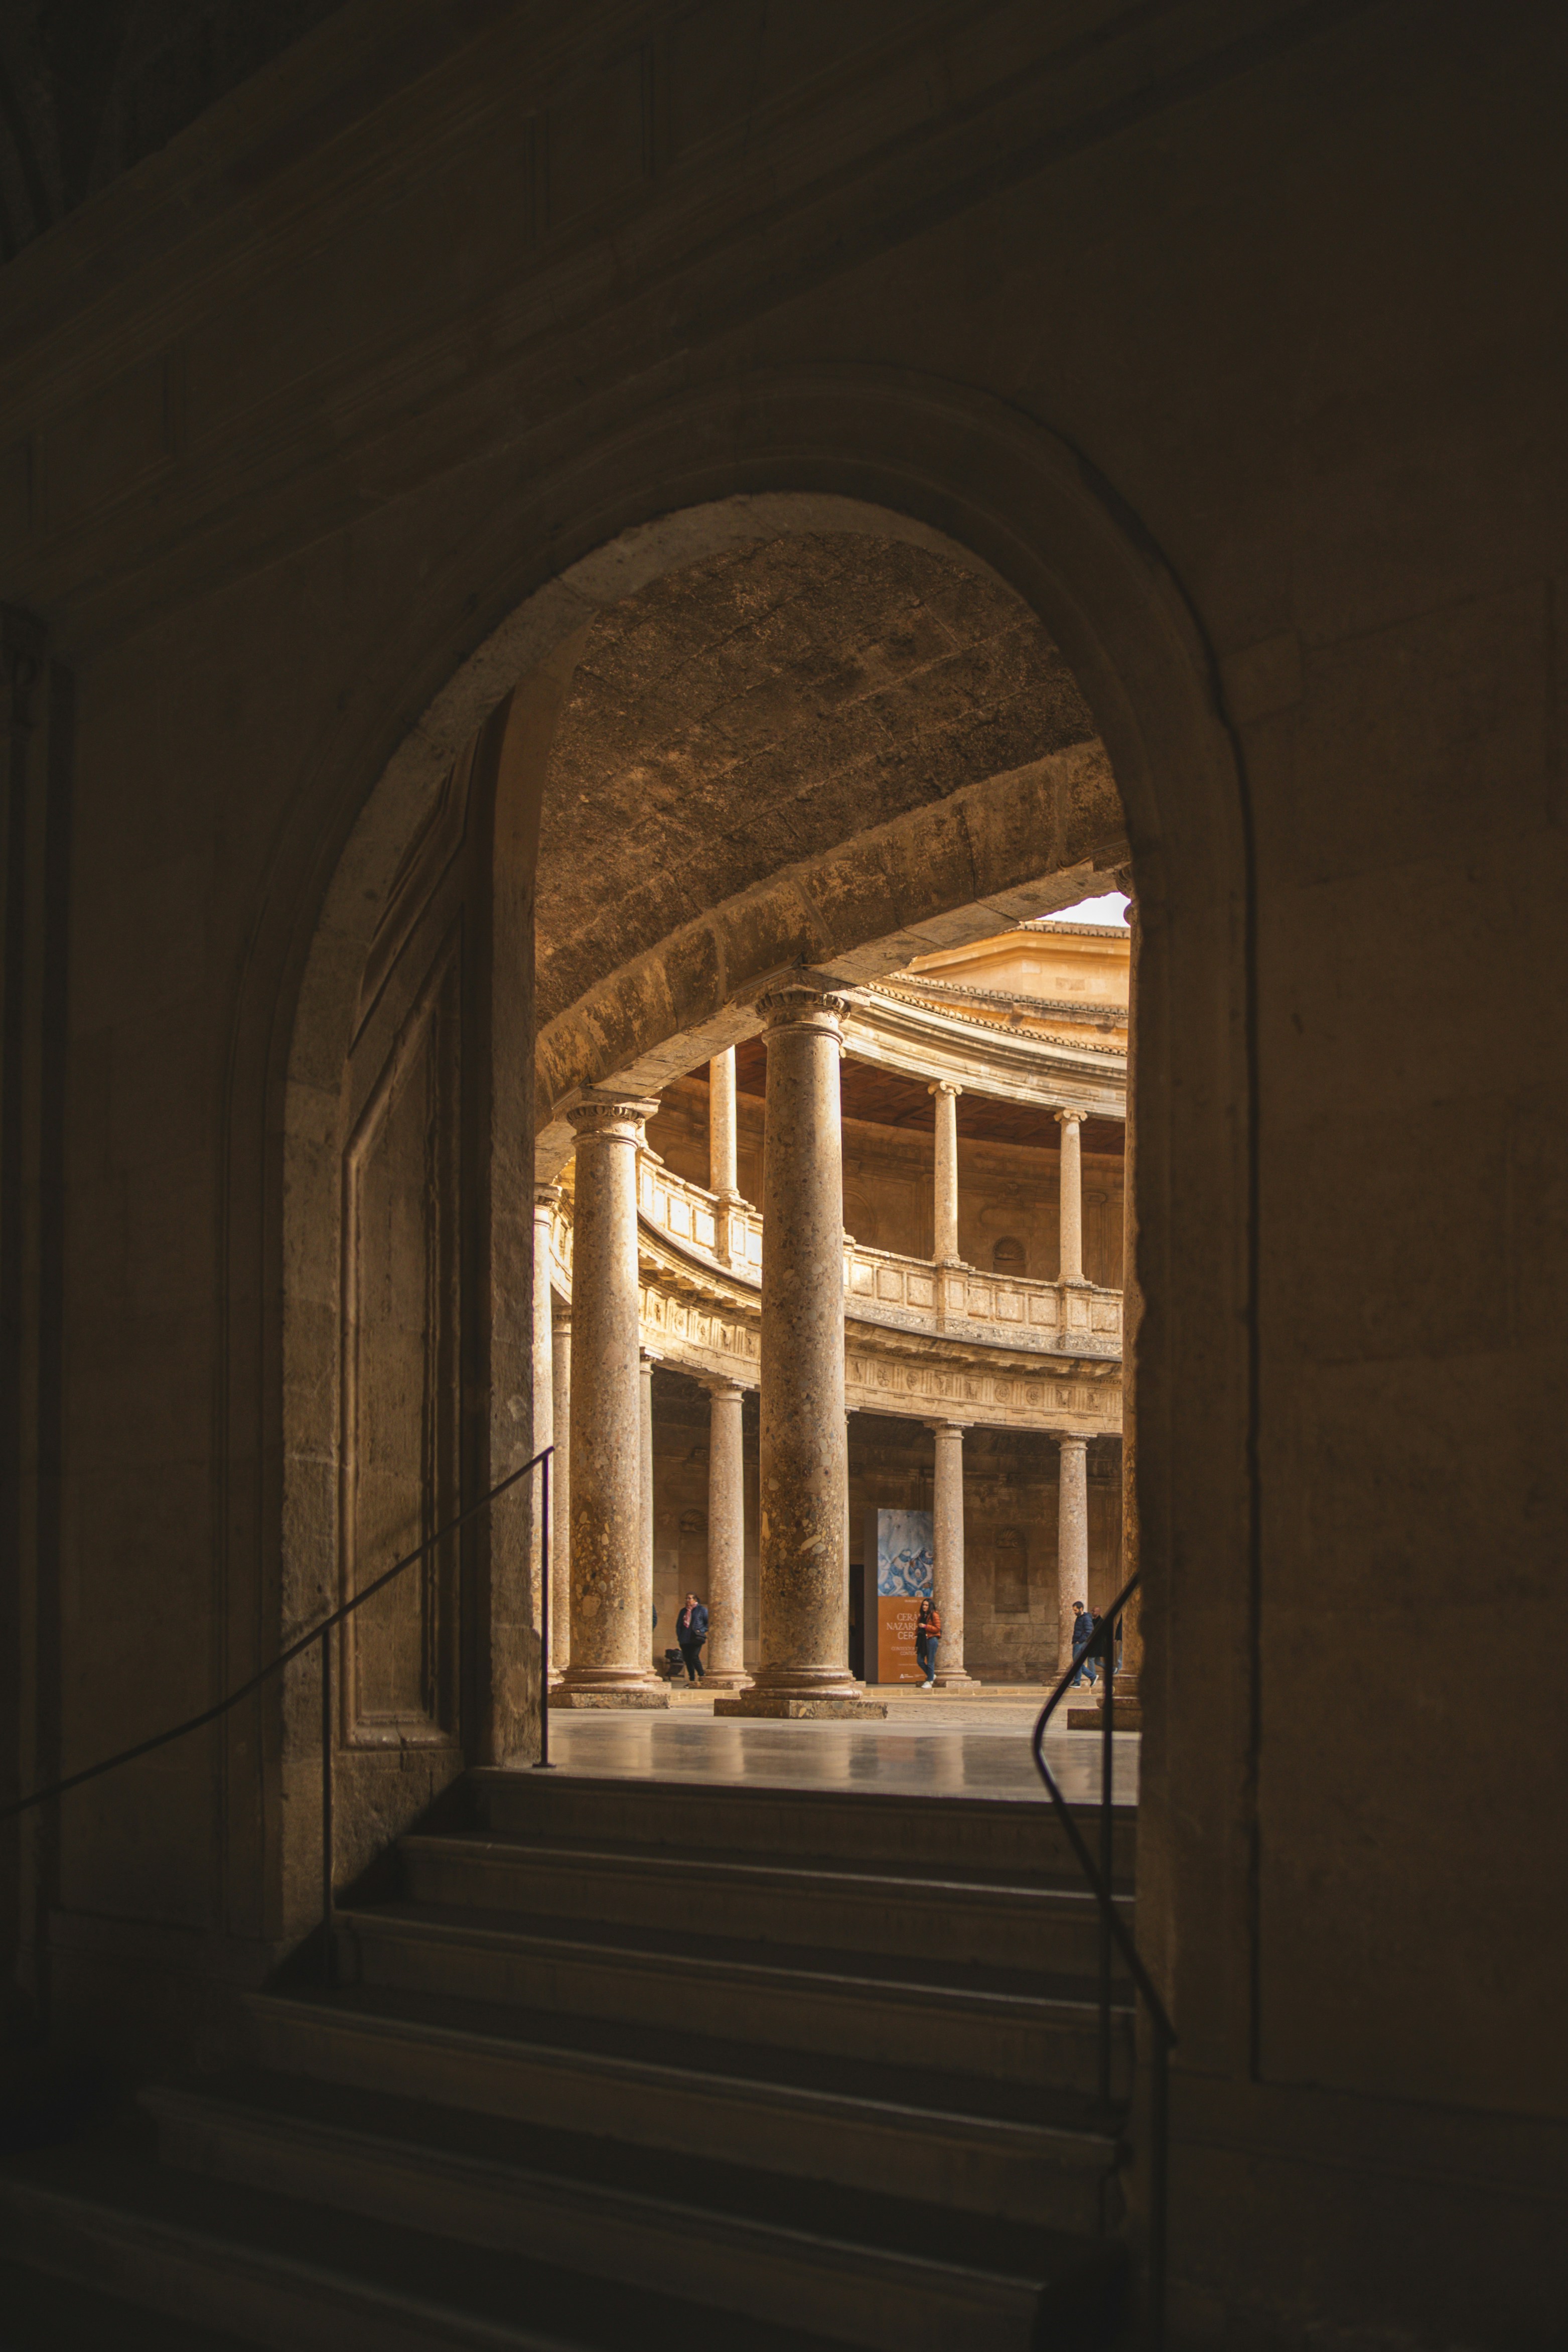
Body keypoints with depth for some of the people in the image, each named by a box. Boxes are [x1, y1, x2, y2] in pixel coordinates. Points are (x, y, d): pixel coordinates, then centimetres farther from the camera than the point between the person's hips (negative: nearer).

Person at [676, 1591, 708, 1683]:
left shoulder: (702, 1610, 3)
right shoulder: (684, 1611, 18)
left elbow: (708, 1623, 3)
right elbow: (678, 1625, 24)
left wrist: (702, 1631, -8)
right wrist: (679, 1636, 12)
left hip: (696, 1640, -6)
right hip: (685, 1640, 6)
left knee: (694, 1657, -18)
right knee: (687, 1660, 3)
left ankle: (702, 1676, -7)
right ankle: (692, 1680, 8)